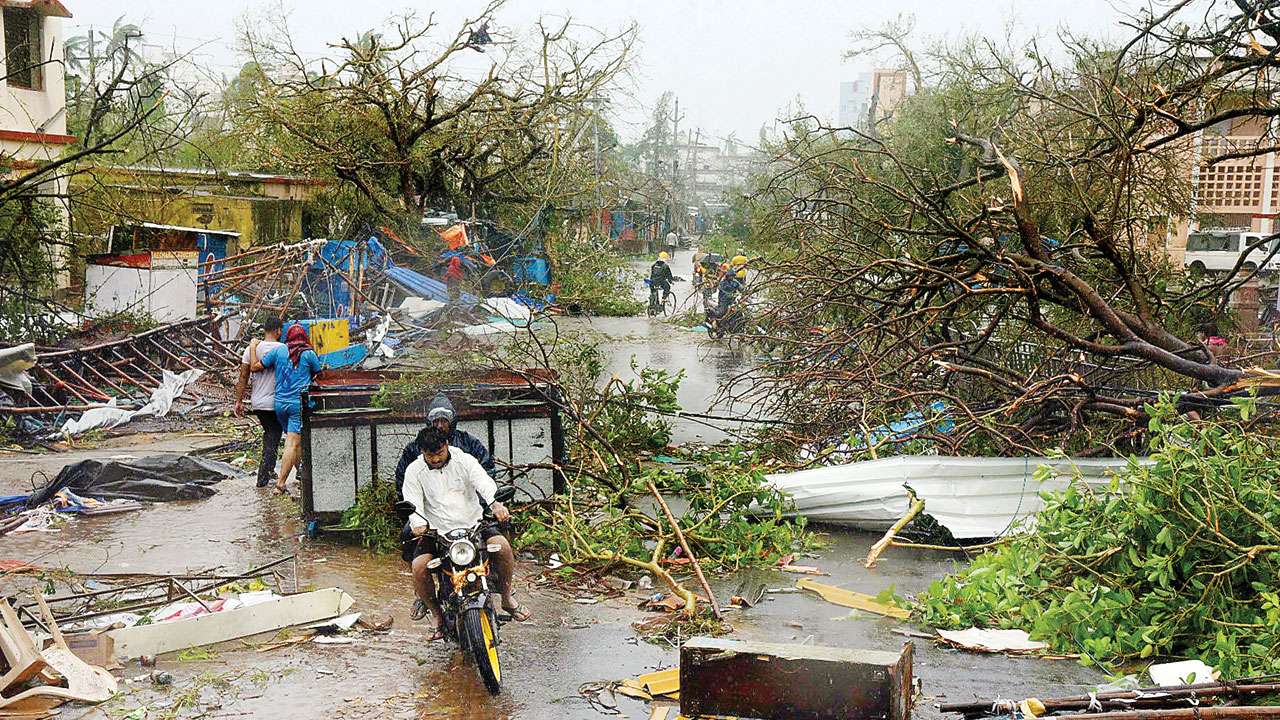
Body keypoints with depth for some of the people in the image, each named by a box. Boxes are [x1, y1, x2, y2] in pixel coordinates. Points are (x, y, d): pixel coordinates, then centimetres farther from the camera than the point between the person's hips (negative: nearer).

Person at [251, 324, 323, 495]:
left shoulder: (278, 351, 2)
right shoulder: (308, 354, -4)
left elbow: (255, 367, 7)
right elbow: (318, 373, 12)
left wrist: (253, 348, 21)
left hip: (280, 403, 4)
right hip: (299, 403, -4)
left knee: (293, 440, 19)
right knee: (293, 443, -6)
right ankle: (281, 482, -13)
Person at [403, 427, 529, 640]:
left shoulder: (464, 461, -2)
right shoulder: (414, 472, 0)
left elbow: (484, 482, -19)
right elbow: (413, 504, -9)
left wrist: (495, 503, -42)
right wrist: (418, 523, -33)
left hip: (473, 524, 0)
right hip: (435, 532, 0)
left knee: (502, 545, -25)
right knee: (419, 566, -24)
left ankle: (507, 598, -1)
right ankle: (437, 615, -1)